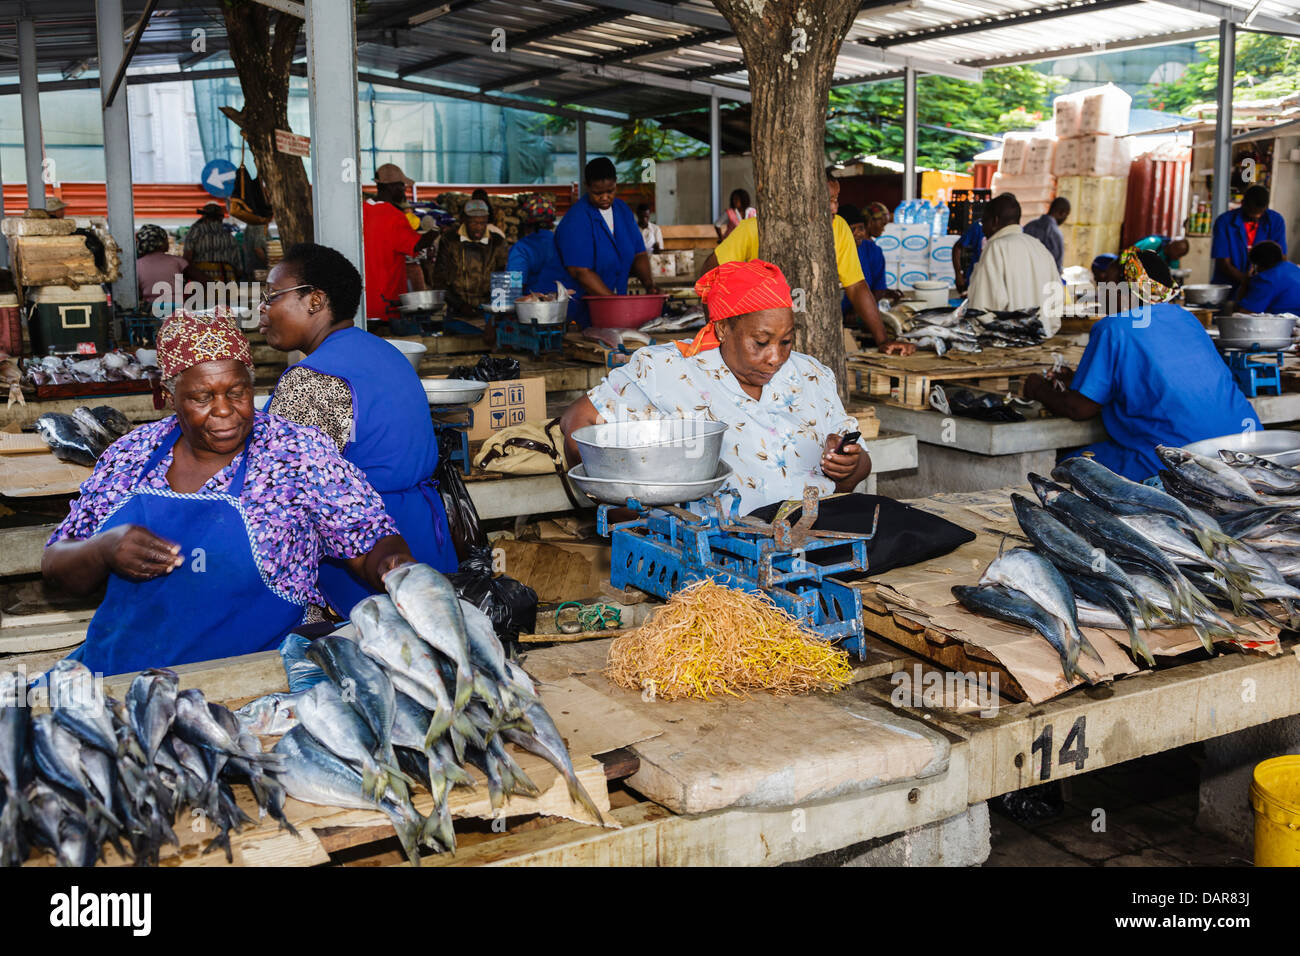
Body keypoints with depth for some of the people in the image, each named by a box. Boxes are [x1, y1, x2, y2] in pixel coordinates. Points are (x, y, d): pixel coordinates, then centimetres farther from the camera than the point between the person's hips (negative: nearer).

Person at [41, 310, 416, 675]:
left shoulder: (299, 452, -1)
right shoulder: (131, 454, 8)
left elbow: (373, 543, -1)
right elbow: (55, 564, 12)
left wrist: (394, 567, -24)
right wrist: (106, 548, -10)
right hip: (115, 670, 2)